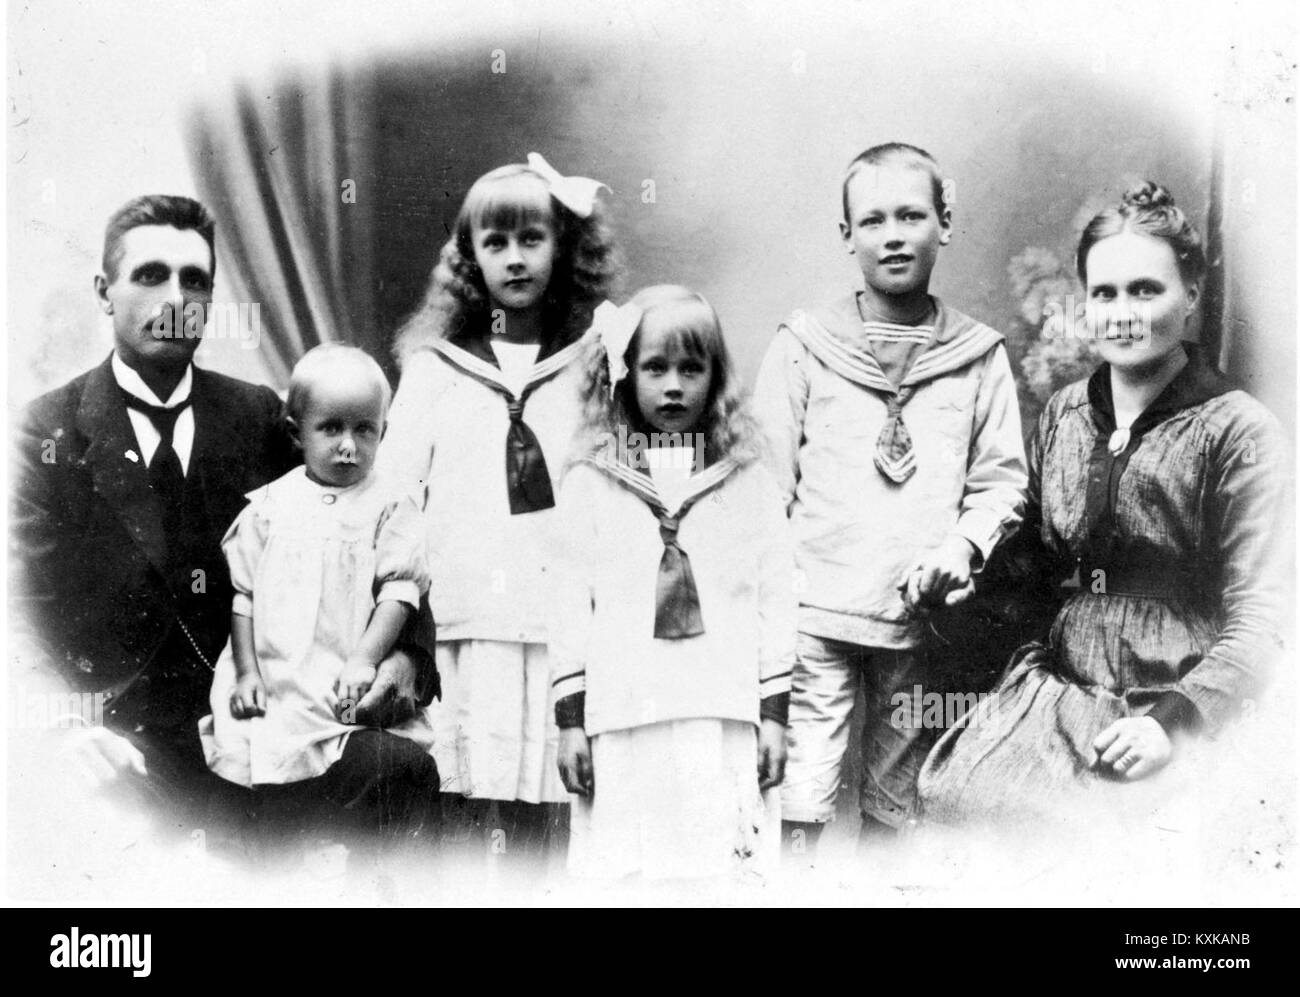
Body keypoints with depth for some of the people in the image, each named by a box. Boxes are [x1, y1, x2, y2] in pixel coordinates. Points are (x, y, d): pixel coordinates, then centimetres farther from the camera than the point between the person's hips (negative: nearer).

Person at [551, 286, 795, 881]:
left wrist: (774, 712, 2)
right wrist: (570, 718, 3)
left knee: (729, 875, 0)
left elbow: (775, 597, 7)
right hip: (623, 721, 0)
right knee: (622, 875, 2)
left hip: (726, 720, 0)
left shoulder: (748, 482, 8)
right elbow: (572, 602, 7)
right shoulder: (589, 482, 8)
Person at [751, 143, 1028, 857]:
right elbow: (766, 485, 2)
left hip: (925, 623, 2)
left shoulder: (980, 355, 7)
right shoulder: (803, 344, 2)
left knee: (894, 811, 12)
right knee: (797, 806, -5)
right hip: (816, 612, -2)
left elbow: (1002, 480, 9)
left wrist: (961, 546, -10)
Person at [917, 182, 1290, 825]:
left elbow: (1258, 621, -9)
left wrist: (1175, 722, -21)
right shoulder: (1061, 415, 11)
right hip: (1053, 692, 5)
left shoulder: (1239, 433, -5)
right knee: (950, 794, -19)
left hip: (1179, 706, -4)